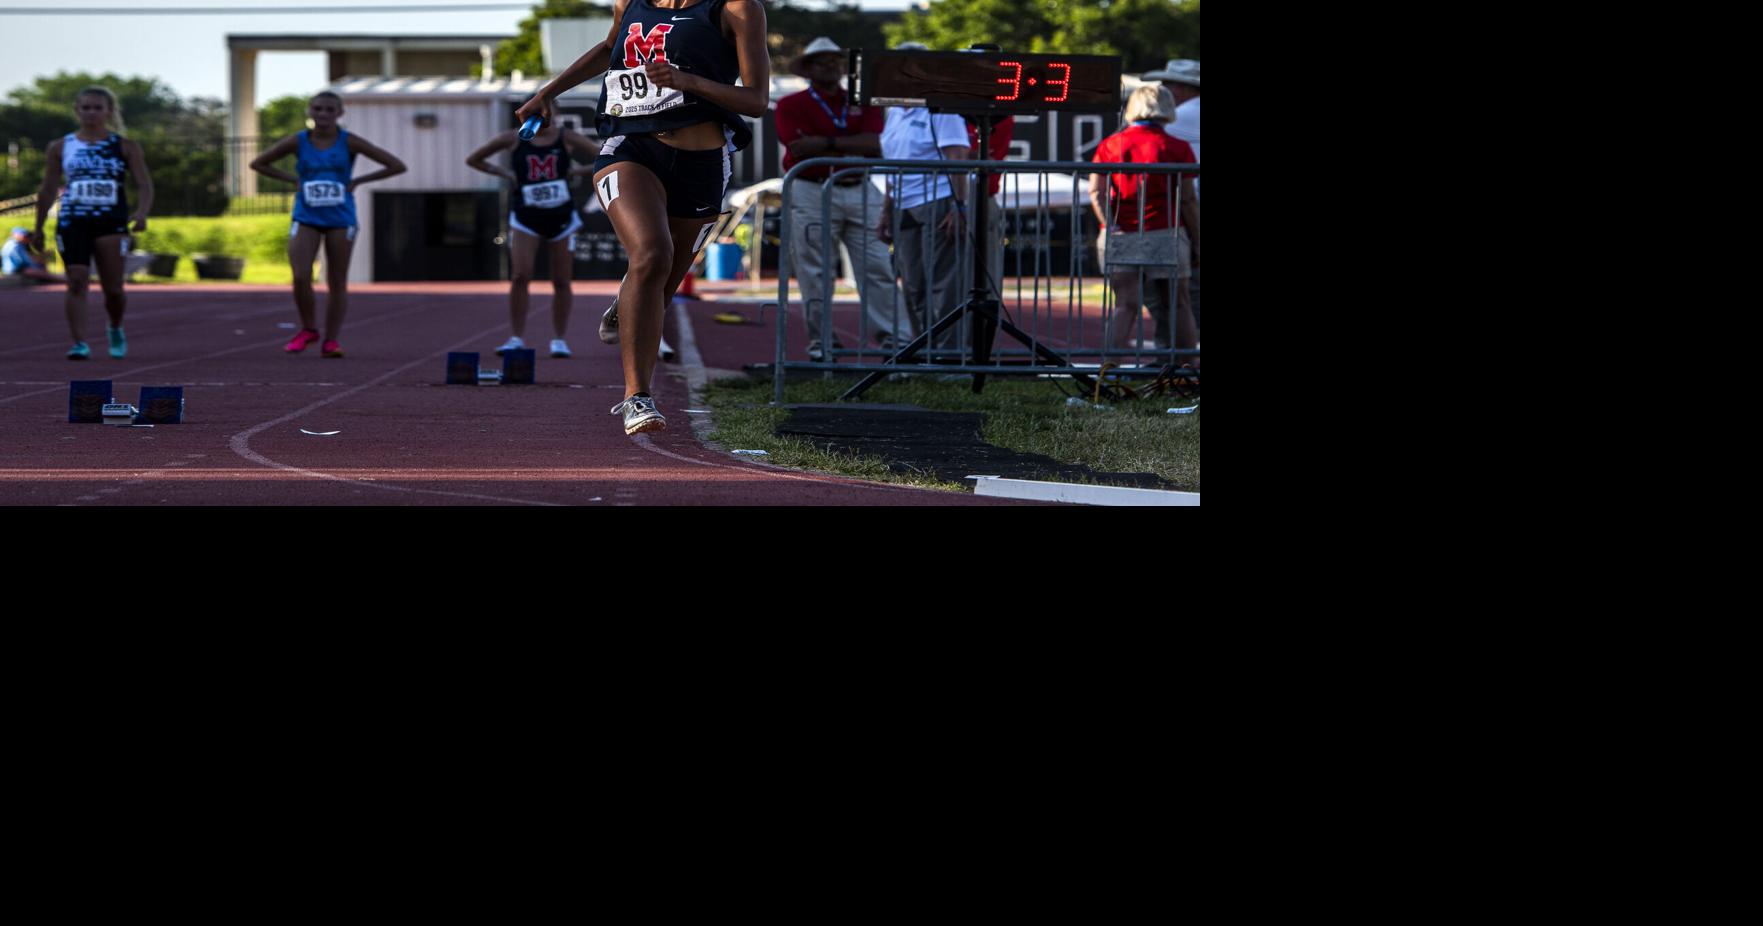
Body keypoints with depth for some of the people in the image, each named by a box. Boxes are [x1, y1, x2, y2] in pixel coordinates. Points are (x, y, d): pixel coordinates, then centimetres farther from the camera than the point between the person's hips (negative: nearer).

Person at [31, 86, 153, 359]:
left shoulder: (125, 147, 6)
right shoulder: (59, 148, 9)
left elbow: (144, 185, -1)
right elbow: (48, 190, 15)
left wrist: (142, 211, -21)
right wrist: (38, 229, 16)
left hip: (111, 222, 0)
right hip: (72, 221, 0)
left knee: (113, 288, 0)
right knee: (77, 283, -14)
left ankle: (116, 330, 30)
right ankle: (79, 344, -17)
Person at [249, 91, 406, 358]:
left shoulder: (349, 142, -6)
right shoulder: (298, 142, -3)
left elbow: (397, 166, -5)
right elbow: (258, 164, 9)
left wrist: (357, 181, -7)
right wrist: (293, 179, -1)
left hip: (340, 219, 0)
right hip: (306, 218, 0)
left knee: (337, 283, 3)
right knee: (300, 277, -14)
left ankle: (331, 340, 13)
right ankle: (308, 329, 8)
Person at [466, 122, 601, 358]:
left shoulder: (566, 139, 0)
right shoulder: (514, 139, 0)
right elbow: (473, 159, 10)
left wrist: (578, 171, -5)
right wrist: (504, 173, -1)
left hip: (561, 217, 1)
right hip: (526, 217, -1)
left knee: (561, 281, 2)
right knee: (521, 276, -14)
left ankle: (559, 339, 13)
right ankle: (517, 337, -6)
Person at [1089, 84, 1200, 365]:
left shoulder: (1110, 145, 8)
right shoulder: (1177, 148, -1)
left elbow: (1095, 192, -1)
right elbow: (1187, 200, -2)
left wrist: (1110, 226, -9)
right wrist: (1196, 242, 4)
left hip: (1120, 235, 2)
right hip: (1164, 235, -2)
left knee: (1125, 304, -1)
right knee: (1178, 304, 8)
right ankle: (1190, 364, 11)